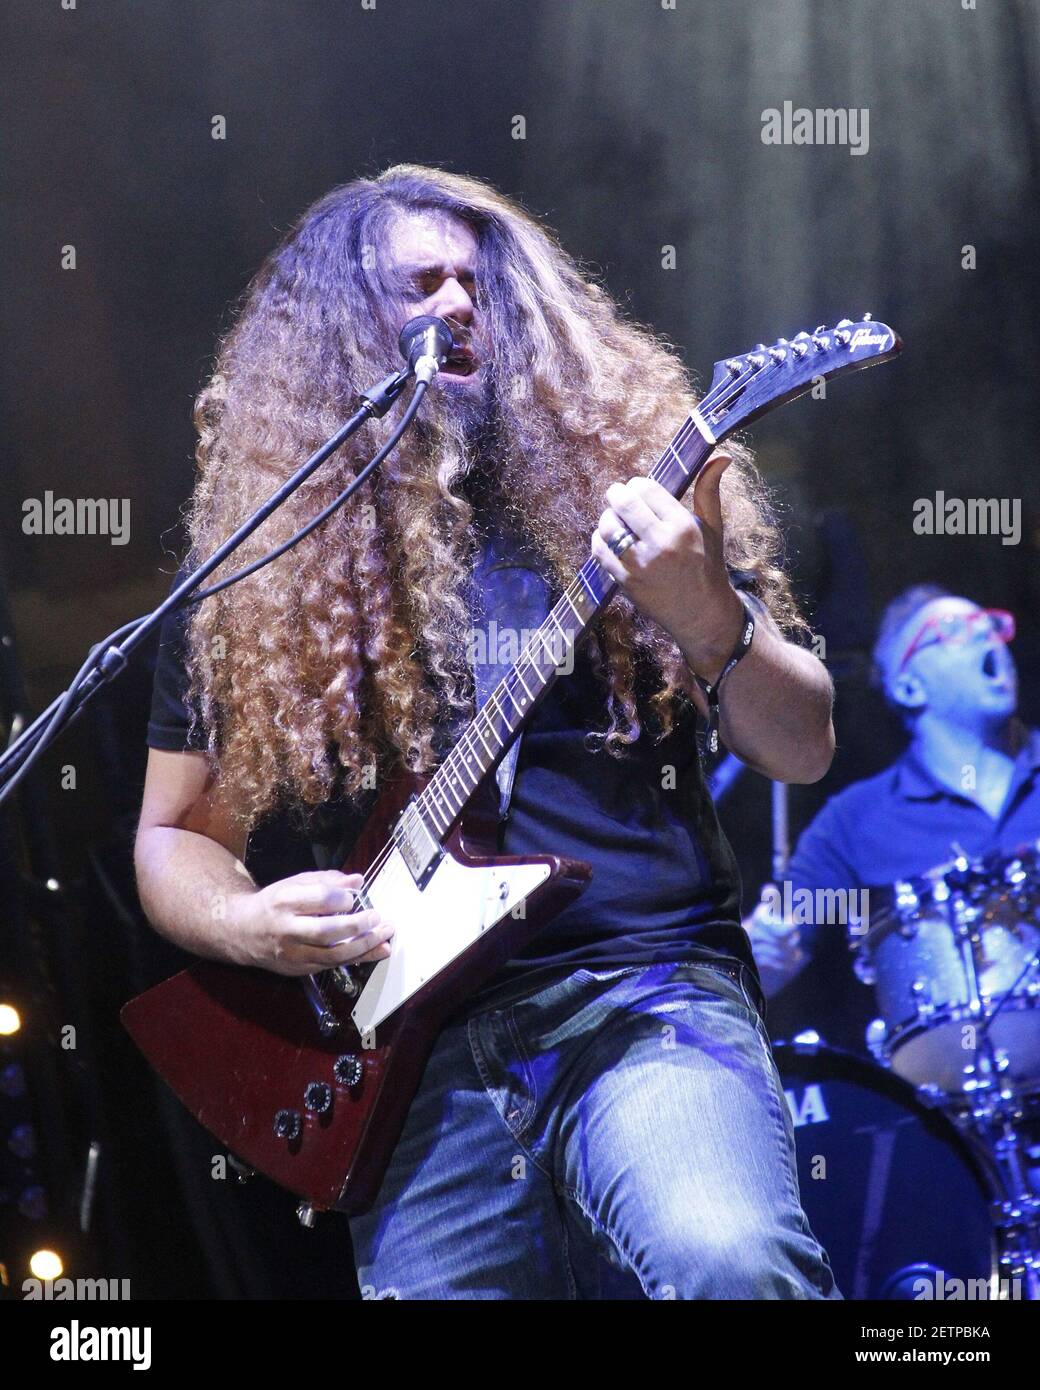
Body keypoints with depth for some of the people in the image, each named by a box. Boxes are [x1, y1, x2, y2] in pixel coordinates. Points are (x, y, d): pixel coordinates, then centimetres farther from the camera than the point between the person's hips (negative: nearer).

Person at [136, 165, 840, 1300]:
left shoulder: (608, 480, 9)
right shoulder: (256, 574, 12)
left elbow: (802, 749, 6)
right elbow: (172, 835, 19)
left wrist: (709, 617, -14)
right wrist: (247, 924, -3)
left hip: (645, 991, -2)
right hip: (413, 1033, 2)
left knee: (731, 1263, -29)